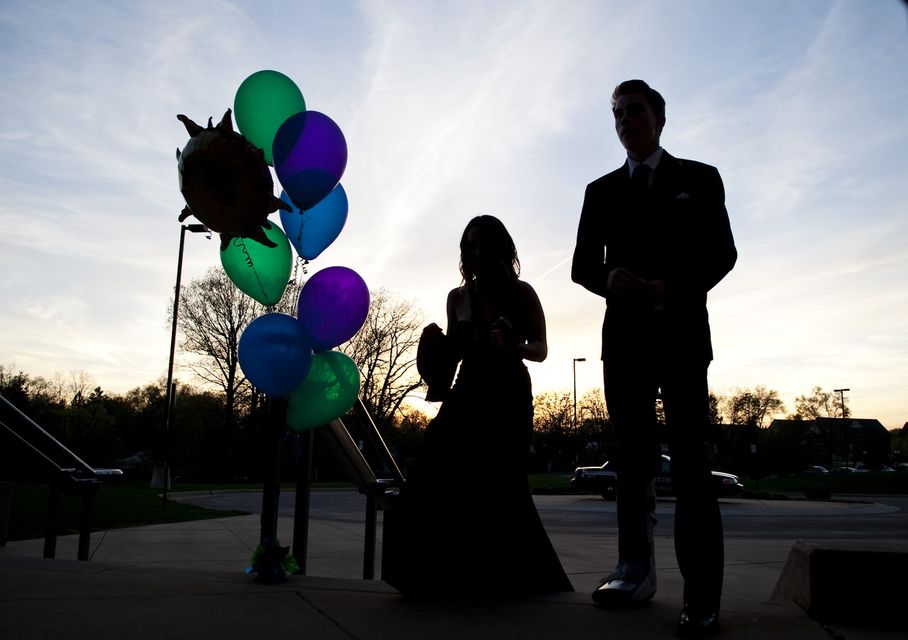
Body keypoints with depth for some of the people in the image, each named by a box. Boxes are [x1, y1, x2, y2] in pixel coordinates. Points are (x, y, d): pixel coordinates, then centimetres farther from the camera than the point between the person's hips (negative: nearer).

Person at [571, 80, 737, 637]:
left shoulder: (700, 180, 9)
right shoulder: (601, 191, 15)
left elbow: (722, 253, 0)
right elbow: (583, 263, 10)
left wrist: (673, 288, -17)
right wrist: (608, 279, -13)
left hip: (681, 335, -3)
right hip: (624, 337, 3)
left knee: (690, 461, -6)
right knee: (633, 459, 5)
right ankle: (636, 571, 11)